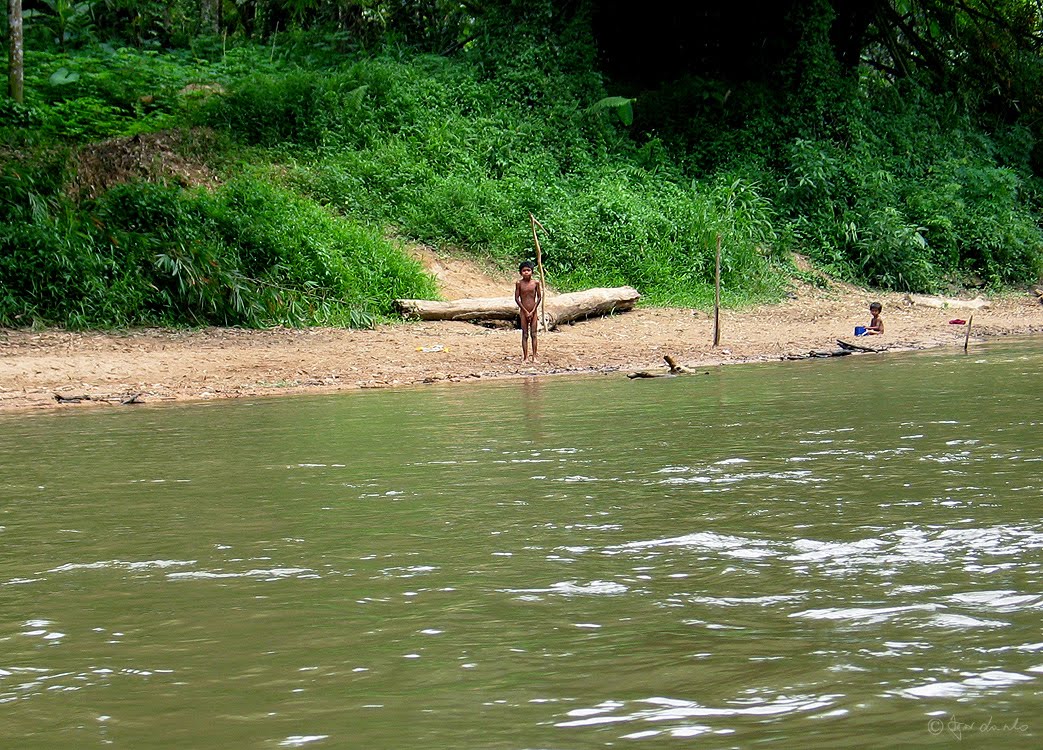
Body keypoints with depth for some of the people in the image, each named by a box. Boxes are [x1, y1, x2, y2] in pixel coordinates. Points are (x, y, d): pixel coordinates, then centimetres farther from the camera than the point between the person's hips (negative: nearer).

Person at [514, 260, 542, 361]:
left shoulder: (535, 283, -3)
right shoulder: (519, 283, -6)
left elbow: (539, 297, 0)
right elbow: (516, 298, -5)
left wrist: (532, 311, -7)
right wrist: (525, 311, -9)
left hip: (533, 311, 1)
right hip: (524, 311, -1)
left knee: (533, 334, 3)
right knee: (525, 335, 2)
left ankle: (534, 357, 7)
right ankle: (525, 357, 5)